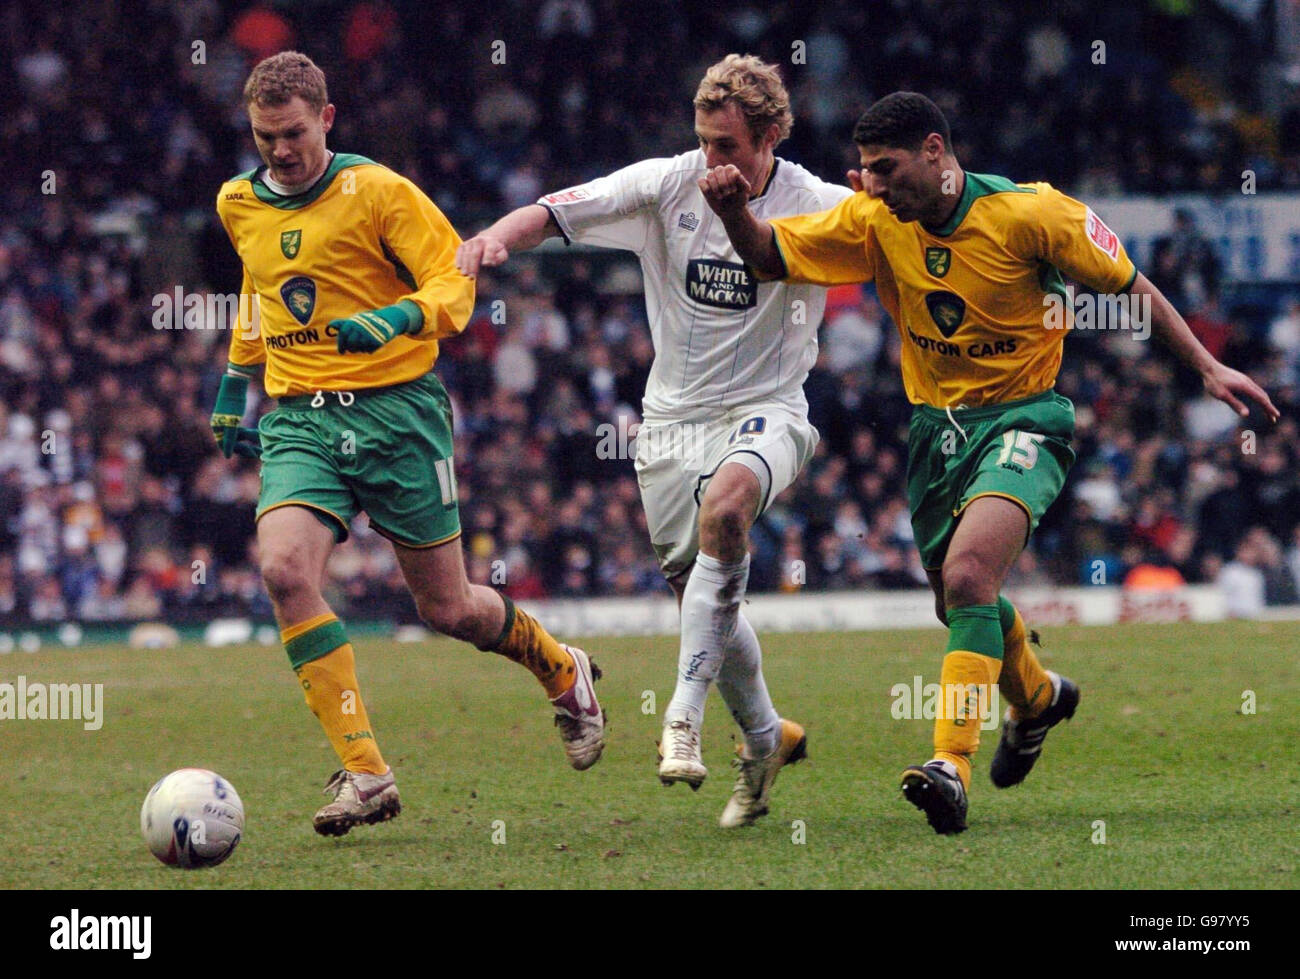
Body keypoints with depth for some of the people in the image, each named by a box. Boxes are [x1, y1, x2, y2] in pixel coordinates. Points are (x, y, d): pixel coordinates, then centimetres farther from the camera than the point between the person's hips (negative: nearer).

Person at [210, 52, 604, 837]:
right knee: (284, 570, -24)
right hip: (298, 420, 4)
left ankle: (564, 673, 37)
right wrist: (235, 387, 28)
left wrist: (393, 321, -28)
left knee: (447, 608, 3)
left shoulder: (379, 192, -7)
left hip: (396, 410, -4)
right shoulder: (239, 205, 9)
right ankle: (365, 775, -22)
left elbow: (456, 284, -10)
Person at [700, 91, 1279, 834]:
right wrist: (735, 210, -25)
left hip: (1024, 417, -6)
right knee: (958, 600, 16)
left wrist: (1209, 368, -7)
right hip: (938, 425, 6)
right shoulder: (875, 221, -5)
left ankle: (953, 766, -29)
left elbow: (1131, 287, -6)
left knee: (969, 573, -27)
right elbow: (771, 255, -2)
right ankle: (1036, 696, 49)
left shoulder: (1030, 213, -16)